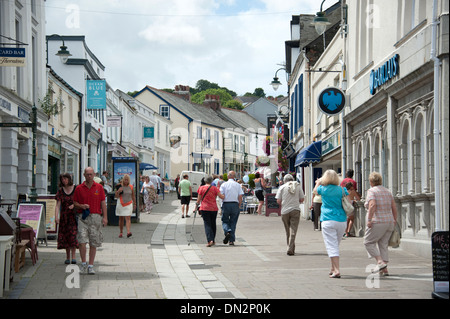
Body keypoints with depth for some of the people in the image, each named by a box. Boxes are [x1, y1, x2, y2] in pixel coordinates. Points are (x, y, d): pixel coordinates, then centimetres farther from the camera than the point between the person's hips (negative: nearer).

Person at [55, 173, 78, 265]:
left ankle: (73, 256, -13)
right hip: (64, 216, 2)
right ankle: (68, 257, 10)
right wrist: (56, 217, -15)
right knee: (65, 236, 2)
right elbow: (58, 205, -2)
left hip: (74, 216, -2)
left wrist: (74, 205, -16)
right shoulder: (60, 191, 4)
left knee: (73, 235, -12)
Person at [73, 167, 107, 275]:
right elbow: (75, 202, 11)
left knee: (94, 243, 3)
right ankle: (83, 263, 1)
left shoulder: (99, 187, 7)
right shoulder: (79, 188, 6)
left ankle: (91, 266, 11)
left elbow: (103, 203, 6)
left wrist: (105, 217, -1)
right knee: (82, 241, -13)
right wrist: (81, 206, -10)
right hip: (83, 217, -1)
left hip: (96, 216, 1)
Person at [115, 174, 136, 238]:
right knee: (121, 219, 9)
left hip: (128, 204, 0)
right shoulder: (120, 186, -2)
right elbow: (116, 196, -1)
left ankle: (128, 232, -25)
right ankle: (121, 232, 19)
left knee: (128, 218, -12)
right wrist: (118, 191, -20)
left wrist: (134, 204, 18)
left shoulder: (131, 187, 3)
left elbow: (133, 196, 15)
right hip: (121, 204, 0)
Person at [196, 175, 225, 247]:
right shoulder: (214, 188, -1)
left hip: (204, 209, -1)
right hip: (214, 209, 1)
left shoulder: (201, 188, -1)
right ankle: (213, 241, 23)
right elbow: (221, 196, -8)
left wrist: (197, 204, 14)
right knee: (213, 224, 15)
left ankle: (210, 240, -21)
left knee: (207, 224, -3)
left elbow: (198, 200, 1)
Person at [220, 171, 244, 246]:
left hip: (226, 204, -1)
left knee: (225, 221, 10)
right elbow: (240, 196, -2)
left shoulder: (224, 185, 0)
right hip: (235, 205, 1)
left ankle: (227, 232, -20)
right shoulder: (238, 185, 4)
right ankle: (231, 240, 6)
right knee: (233, 222, 8)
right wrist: (239, 205, 8)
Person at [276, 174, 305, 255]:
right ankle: (290, 249, -15)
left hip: (285, 211, 0)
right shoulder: (298, 186, 5)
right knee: (293, 231, -4)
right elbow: (302, 199, 6)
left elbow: (278, 201, -2)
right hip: (295, 210, 0)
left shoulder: (282, 187, 1)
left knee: (288, 231, 14)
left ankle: (291, 248, 21)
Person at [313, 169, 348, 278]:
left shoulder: (323, 189, 0)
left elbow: (315, 191, 22)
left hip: (328, 221, -4)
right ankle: (333, 268, 28)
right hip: (342, 221, 4)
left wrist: (318, 182, 39)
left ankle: (336, 270, -18)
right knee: (336, 245, 18)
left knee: (332, 246, -7)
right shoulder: (342, 190, 4)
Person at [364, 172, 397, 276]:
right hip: (389, 222, 7)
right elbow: (394, 207, 10)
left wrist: (369, 220, -20)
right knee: (383, 245, 11)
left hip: (377, 222, -7)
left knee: (368, 242, 6)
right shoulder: (387, 191, 13)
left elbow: (372, 205, -21)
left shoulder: (371, 191, -7)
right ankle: (384, 269, 7)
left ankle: (380, 262, -8)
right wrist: (394, 220, 15)